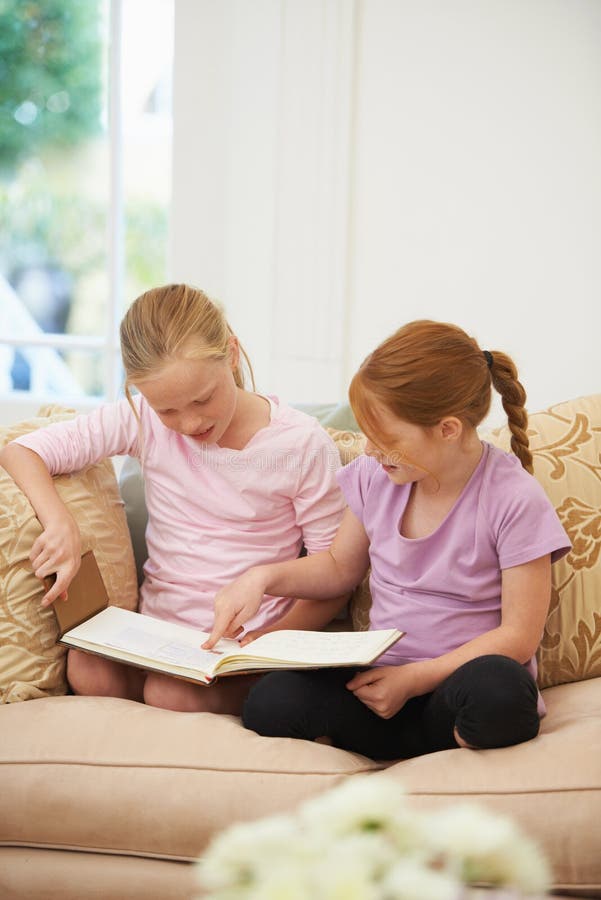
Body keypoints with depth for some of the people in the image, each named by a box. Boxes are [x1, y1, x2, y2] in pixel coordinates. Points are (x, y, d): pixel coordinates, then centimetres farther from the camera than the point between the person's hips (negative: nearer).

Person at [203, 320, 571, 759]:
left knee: (497, 688, -40)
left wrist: (414, 678, -17)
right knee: (270, 703, -26)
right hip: (384, 675, 3)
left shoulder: (514, 500, -11)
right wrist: (263, 578, 2)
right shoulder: (376, 476, 4)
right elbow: (340, 567, 21)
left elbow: (519, 636, -11)